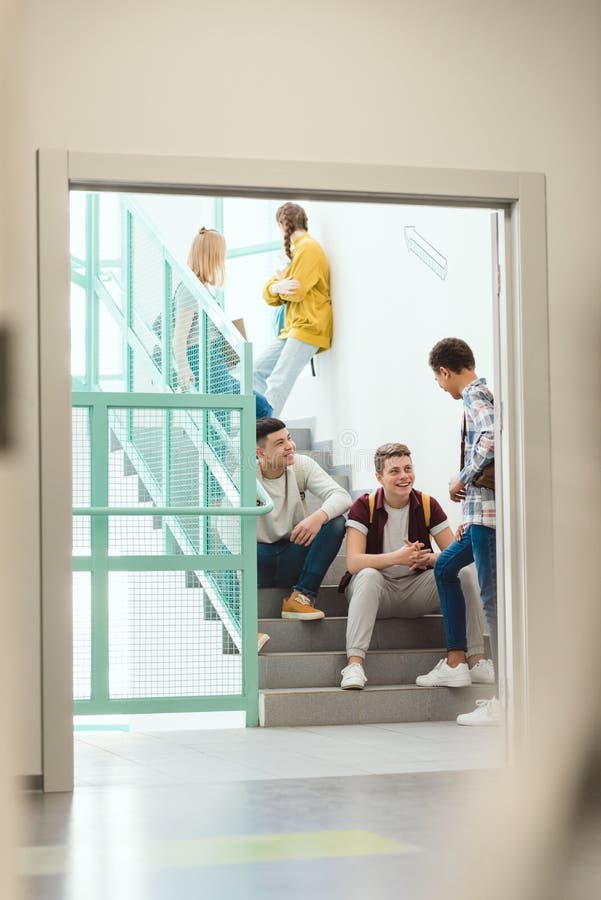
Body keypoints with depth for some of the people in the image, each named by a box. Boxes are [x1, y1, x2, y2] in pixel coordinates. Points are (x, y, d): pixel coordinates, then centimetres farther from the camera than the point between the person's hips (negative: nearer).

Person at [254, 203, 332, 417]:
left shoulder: (308, 247, -8)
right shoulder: (297, 250, 22)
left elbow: (296, 292, -16)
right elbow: (269, 295, 15)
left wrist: (280, 283, 5)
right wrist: (276, 288, -8)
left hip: (308, 326, -10)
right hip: (294, 327, 10)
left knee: (278, 383, -19)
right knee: (258, 371, 6)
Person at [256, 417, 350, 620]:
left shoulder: (302, 465, -2)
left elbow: (342, 496, -15)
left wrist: (319, 516, -36)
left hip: (293, 560, 4)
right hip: (259, 555, -4)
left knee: (335, 522, -21)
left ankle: (300, 596, -18)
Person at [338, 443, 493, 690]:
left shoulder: (427, 505, -1)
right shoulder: (364, 507, -10)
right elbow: (353, 562, -21)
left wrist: (429, 558, -29)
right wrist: (397, 557, -36)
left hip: (416, 587, 3)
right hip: (377, 589, -3)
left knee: (462, 576, -21)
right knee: (368, 576, -37)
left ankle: (477, 661, -22)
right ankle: (354, 664, -43)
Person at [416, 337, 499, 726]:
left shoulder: (474, 394, -8)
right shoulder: (486, 393, 20)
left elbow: (490, 438, -28)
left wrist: (463, 480, -15)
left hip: (488, 508, -11)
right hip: (485, 513, 11)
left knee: (493, 598, -11)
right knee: (445, 566, 25)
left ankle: (505, 700, -13)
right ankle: (455, 662, 26)